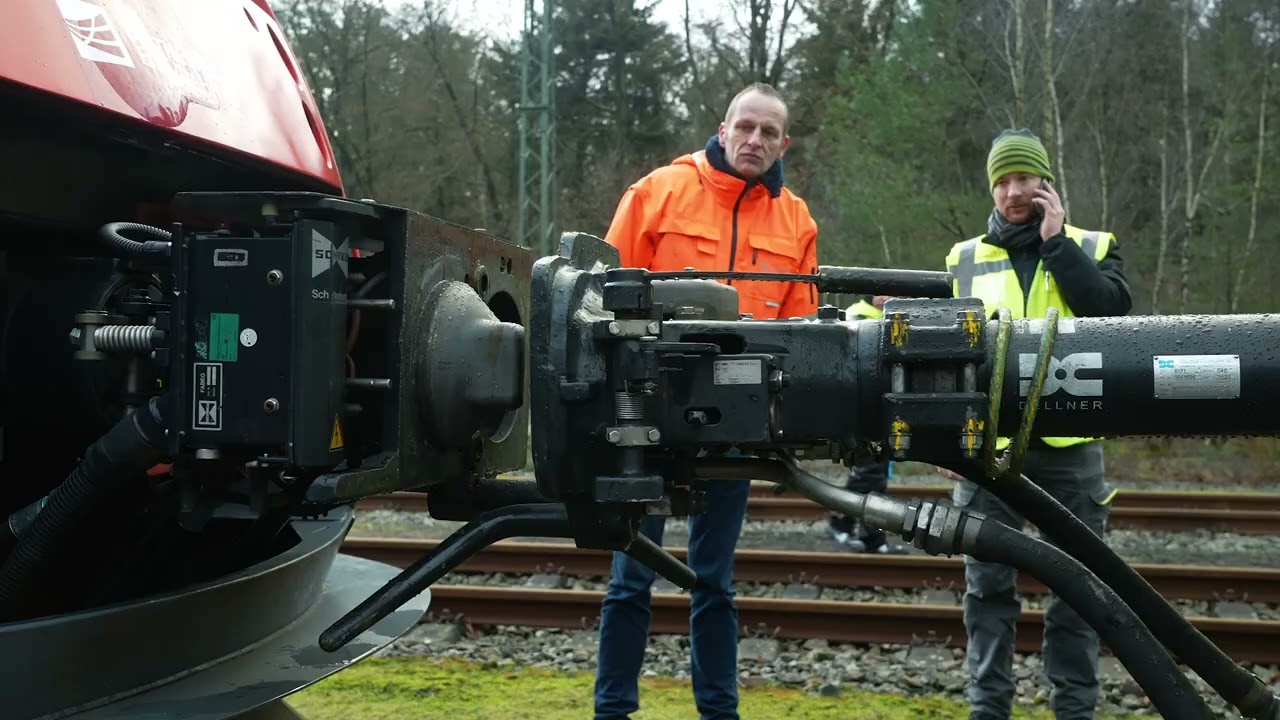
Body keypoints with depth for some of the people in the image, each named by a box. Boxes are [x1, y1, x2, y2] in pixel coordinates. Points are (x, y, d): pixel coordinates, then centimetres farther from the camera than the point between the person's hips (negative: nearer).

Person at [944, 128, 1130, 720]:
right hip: (987, 445, 1)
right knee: (988, 582, 3)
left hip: (1069, 446, -1)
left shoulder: (1093, 248, 9)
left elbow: (1111, 311, -11)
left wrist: (1056, 243, -8)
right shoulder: (964, 259, 12)